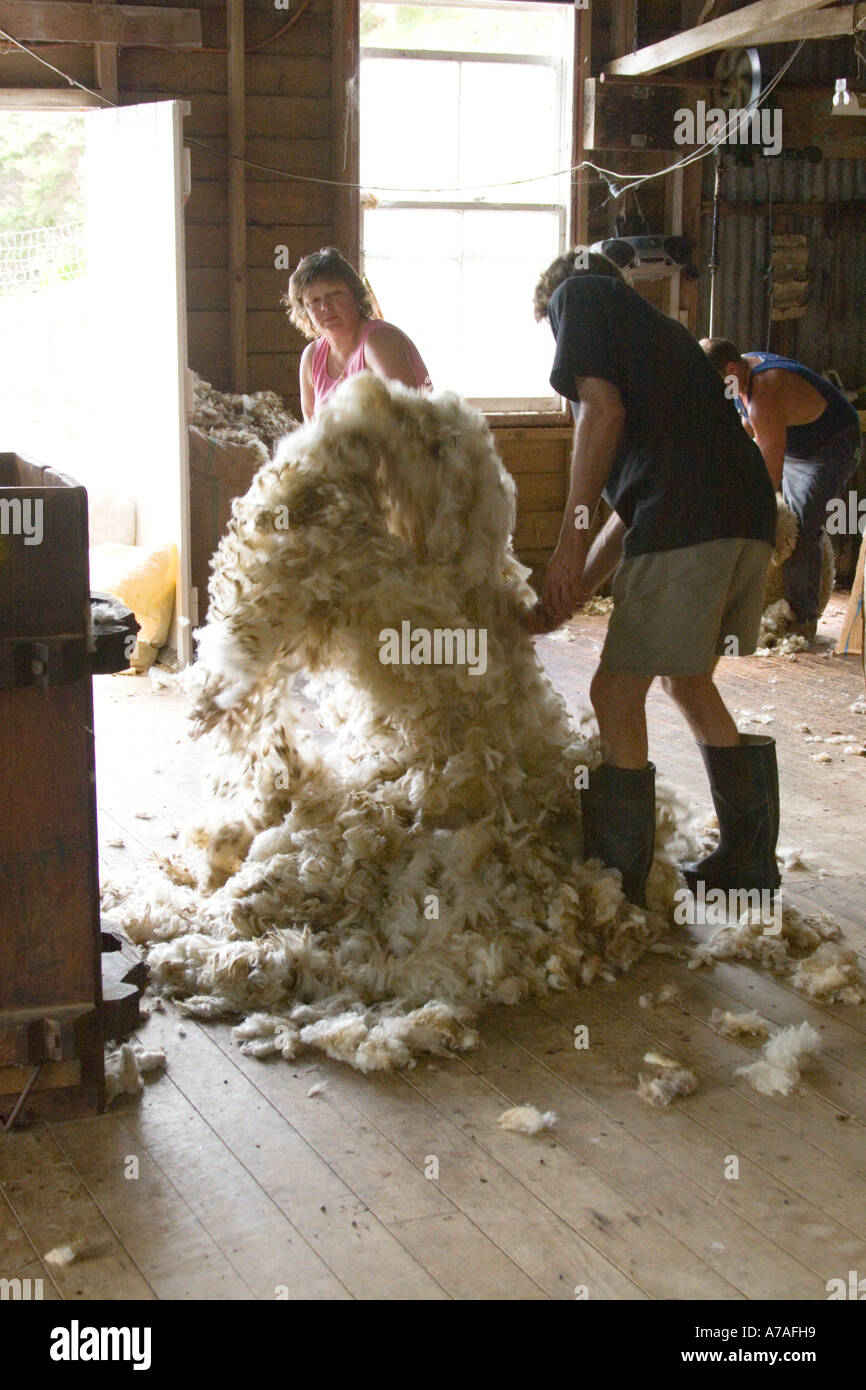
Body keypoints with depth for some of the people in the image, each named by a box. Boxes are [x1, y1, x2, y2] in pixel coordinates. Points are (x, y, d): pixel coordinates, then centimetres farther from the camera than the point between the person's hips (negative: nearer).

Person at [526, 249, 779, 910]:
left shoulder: (577, 293, 13)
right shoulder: (653, 325, 34)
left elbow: (603, 409, -7)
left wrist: (571, 538, -6)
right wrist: (572, 595, 25)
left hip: (686, 522, -9)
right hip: (752, 515, 9)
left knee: (616, 695, -1)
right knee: (689, 681, 23)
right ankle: (749, 863, 32)